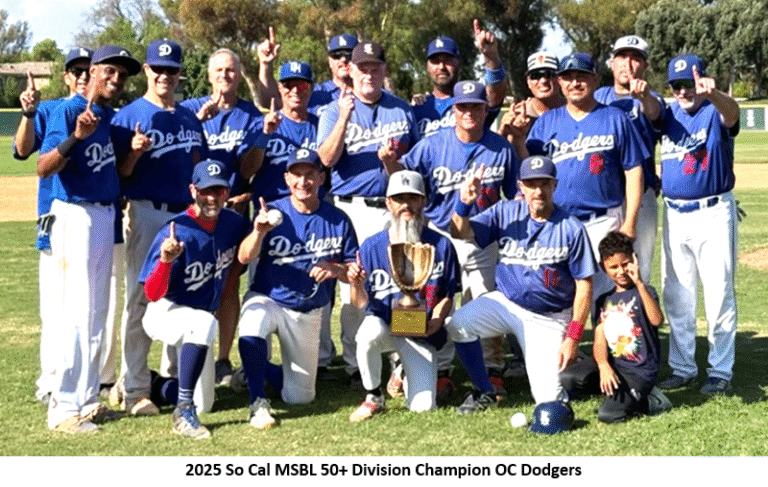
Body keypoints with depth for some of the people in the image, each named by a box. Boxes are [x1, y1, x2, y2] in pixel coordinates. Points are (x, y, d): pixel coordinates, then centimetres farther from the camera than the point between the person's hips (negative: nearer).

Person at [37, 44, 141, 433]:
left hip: (106, 217, 9)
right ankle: (64, 407, -4)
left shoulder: (112, 116, 10)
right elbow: (43, 168, -23)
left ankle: (87, 398, 23)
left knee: (97, 313, 13)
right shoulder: (68, 111, -12)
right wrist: (76, 136, -35)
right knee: (77, 312, -10)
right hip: (76, 216, -9)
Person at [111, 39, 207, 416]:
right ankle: (135, 390, -2)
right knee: (141, 300, -6)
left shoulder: (190, 118, 15)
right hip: (147, 214, -6)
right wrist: (135, 153, -24)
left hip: (186, 214, 6)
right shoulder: (129, 116, -2)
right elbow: (119, 174, -6)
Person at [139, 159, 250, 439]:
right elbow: (152, 295, -28)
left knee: (203, 402, 8)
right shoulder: (176, 232, -24)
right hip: (165, 314, -6)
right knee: (204, 321, -41)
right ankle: (183, 411, -34)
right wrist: (165, 260, -43)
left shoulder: (233, 224, -7)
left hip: (201, 319, 6)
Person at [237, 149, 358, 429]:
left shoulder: (338, 220, -3)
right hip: (266, 300, -2)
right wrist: (259, 231, -41)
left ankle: (259, 369, 37)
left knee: (300, 397, 7)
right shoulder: (273, 212, -8)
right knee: (251, 332, -39)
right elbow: (244, 258, -21)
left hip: (308, 313, 3)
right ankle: (258, 402, -19)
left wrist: (337, 270, -22)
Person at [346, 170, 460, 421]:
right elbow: (361, 302, -3)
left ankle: (408, 372, 26)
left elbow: (448, 295, 3)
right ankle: (373, 398, -11)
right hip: (382, 322, 0)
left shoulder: (441, 245, -2)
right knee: (369, 334, -38)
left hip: (422, 332, 1)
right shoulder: (371, 247, -4)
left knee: (423, 406, -12)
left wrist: (437, 320, -18)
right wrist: (356, 285, -26)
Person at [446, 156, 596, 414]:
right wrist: (464, 203, -33)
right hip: (506, 303, 3)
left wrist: (573, 337, -14)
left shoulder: (571, 229, -12)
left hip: (549, 319, -3)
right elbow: (462, 233, -12)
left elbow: (584, 285, -9)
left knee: (549, 398, -10)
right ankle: (484, 392, -2)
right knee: (458, 323, -24)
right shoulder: (506, 213, -3)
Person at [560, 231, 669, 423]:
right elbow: (599, 339, 2)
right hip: (611, 363, 6)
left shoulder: (643, 292, -4)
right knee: (566, 377, -20)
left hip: (639, 371, -5)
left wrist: (639, 283, -32)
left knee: (608, 415, -24)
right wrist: (603, 366, -19)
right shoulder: (604, 300, 12)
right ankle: (621, 392, 1)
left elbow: (657, 320, -26)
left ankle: (646, 400, 7)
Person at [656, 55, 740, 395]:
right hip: (674, 213, 5)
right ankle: (682, 368, 21)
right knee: (676, 297, 10)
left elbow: (732, 110, -29)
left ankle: (721, 371, 6)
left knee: (719, 294, -2)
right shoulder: (670, 115, 10)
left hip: (713, 213, -5)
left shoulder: (716, 112, -6)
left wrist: (712, 94, -53)